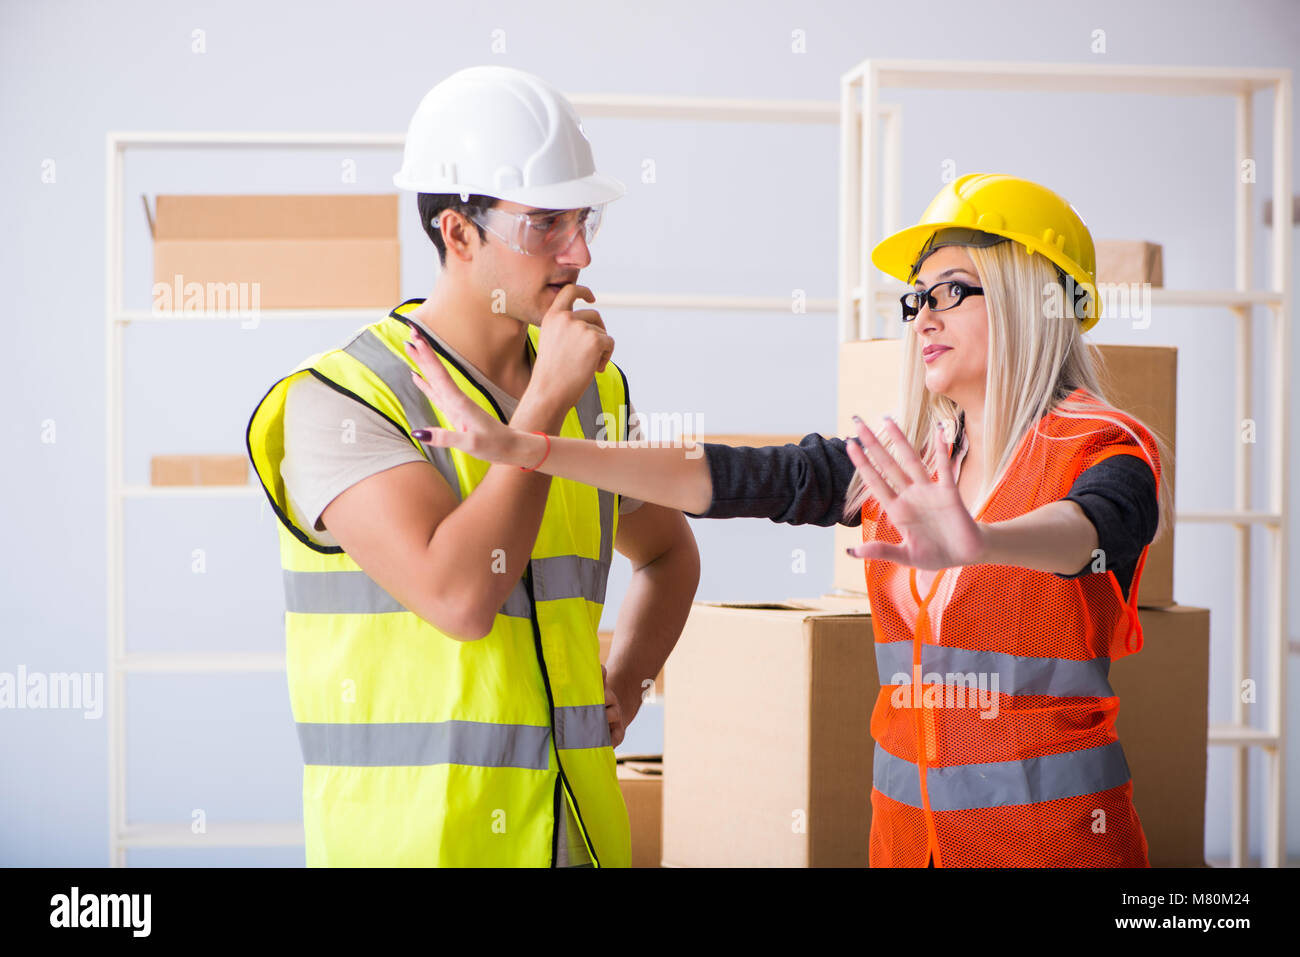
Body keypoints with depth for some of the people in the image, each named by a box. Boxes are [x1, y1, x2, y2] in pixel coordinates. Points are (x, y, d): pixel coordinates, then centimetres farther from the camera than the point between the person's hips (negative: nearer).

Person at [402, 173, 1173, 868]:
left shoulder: (1105, 456, -7)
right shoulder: (900, 469, 7)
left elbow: (1089, 529, -30)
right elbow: (728, 479, -1)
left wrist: (976, 545, -53)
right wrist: (520, 449, -10)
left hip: (1054, 826, -5)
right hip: (908, 818, 5)